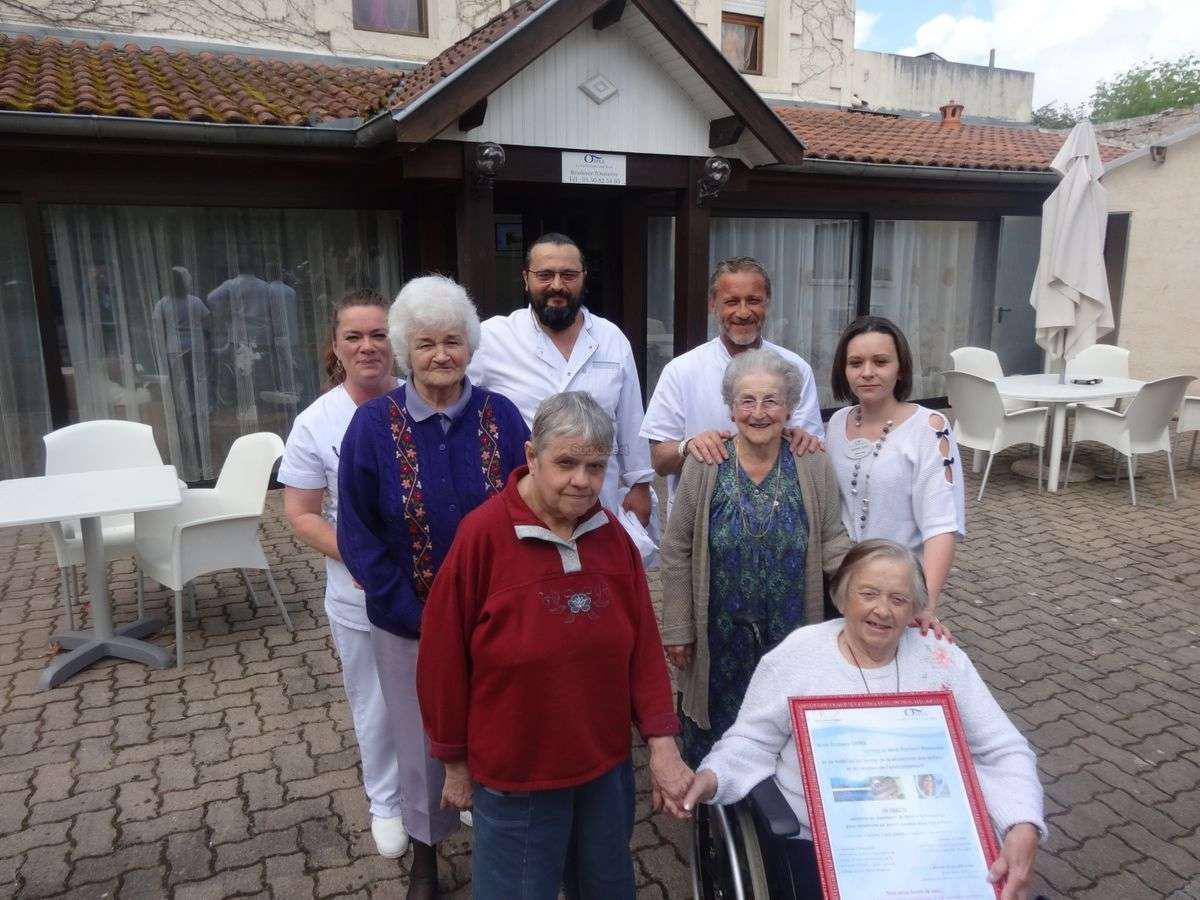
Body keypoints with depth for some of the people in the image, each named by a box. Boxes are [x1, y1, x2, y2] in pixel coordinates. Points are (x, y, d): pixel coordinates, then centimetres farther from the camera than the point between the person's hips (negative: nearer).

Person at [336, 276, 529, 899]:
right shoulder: (374, 423, -9)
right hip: (409, 622, 0)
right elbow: (358, 534, -7)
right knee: (423, 740, 15)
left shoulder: (501, 416, -7)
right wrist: (416, 616, -12)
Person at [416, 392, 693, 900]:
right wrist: (455, 763, -3)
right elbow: (443, 658, -11)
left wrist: (661, 742, -7)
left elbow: (644, 644, -2)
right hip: (514, 778, -4)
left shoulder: (611, 533, -5)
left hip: (607, 765, 4)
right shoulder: (482, 535, -19)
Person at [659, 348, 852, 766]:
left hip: (792, 635, 1)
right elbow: (677, 552, -4)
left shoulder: (813, 467, -3)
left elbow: (833, 546, 2)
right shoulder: (704, 465, -7)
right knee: (714, 732, 14)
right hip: (720, 635, -1)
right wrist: (678, 629, -4)